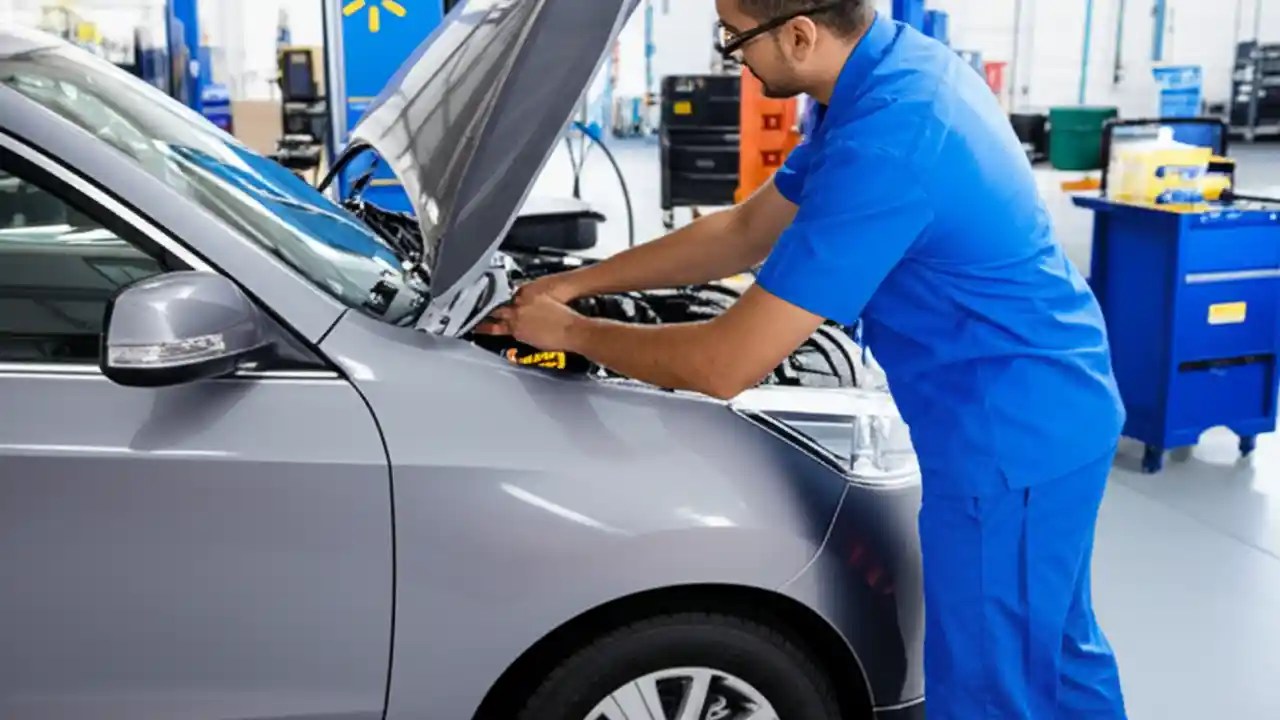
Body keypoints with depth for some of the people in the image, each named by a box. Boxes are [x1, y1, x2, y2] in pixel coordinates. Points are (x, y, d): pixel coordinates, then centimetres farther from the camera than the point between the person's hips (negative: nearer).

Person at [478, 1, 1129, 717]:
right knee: (1055, 655, 25)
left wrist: (571, 332, -8)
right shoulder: (898, 67, 2)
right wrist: (576, 283, 10)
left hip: (1009, 434, -10)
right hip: (1048, 409, 10)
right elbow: (747, 231, 11)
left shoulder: (882, 149, -30)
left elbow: (725, 365, -25)